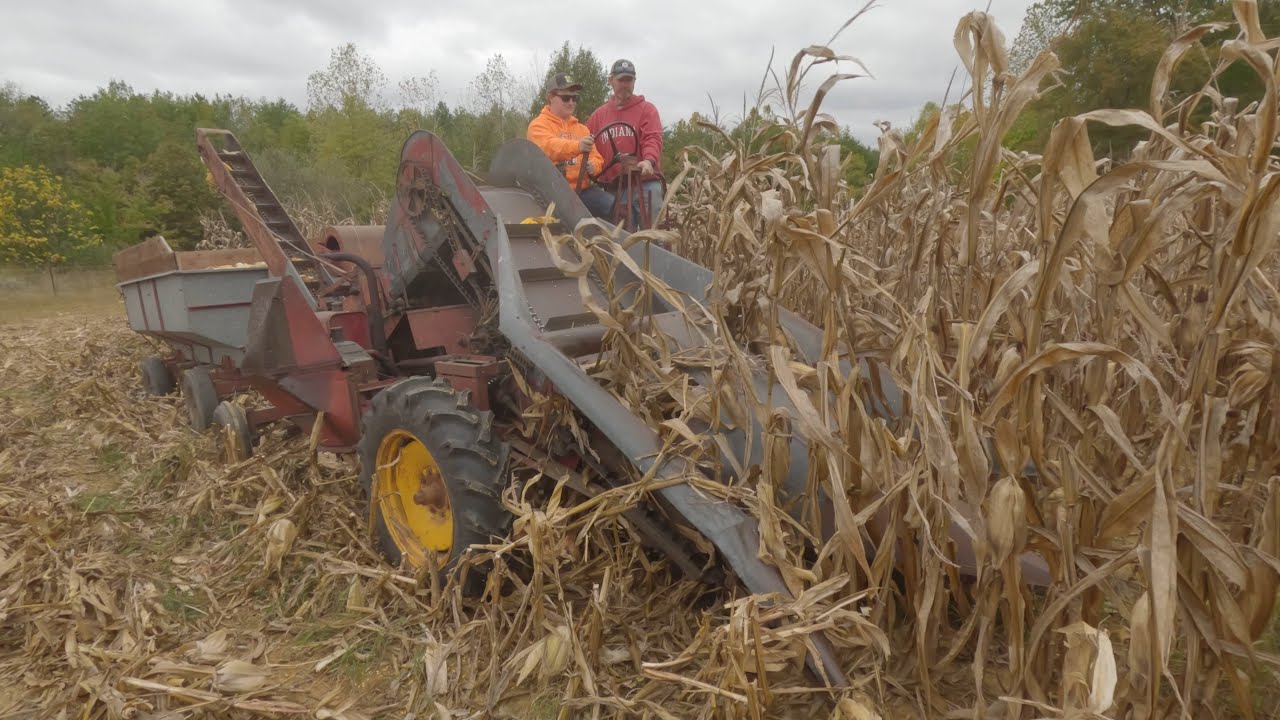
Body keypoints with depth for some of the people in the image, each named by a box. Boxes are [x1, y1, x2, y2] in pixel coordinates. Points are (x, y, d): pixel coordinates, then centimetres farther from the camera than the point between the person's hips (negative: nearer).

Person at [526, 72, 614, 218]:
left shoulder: (582, 128, 22)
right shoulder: (538, 125, 2)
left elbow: (596, 157, 19)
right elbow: (549, 146, -20)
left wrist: (593, 165, -8)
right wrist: (577, 146, -40)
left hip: (583, 189, 5)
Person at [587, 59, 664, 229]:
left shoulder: (646, 109, 6)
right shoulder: (599, 114, 16)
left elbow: (653, 138, -9)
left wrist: (649, 160, -28)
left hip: (645, 183, -3)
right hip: (614, 187, 3)